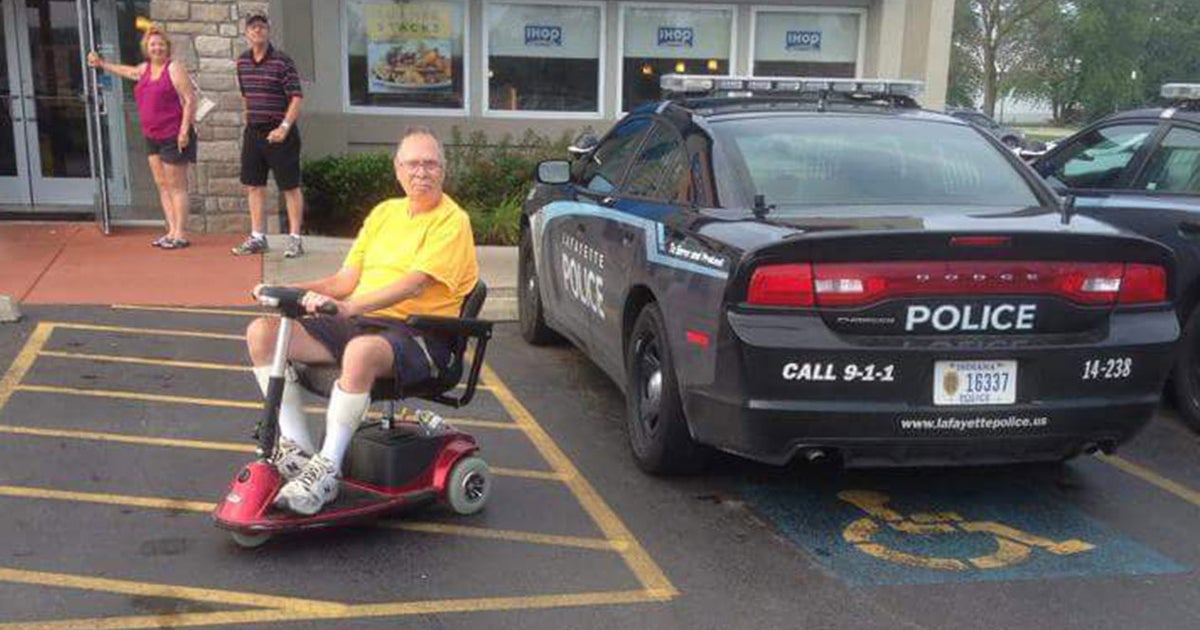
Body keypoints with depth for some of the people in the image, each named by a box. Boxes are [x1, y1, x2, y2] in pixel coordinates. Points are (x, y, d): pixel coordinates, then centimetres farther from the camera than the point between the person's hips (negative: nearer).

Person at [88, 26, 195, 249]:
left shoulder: (174, 69, -9)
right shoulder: (145, 69, 14)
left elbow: (190, 101, -15)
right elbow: (127, 71, 38)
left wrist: (185, 131, -20)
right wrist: (101, 63, 47)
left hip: (173, 137, -8)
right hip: (152, 137, 8)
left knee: (176, 186, -5)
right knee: (162, 185, 7)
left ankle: (181, 234, -2)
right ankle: (172, 231, 12)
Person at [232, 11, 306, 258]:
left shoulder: (282, 61, -10)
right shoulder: (243, 62, 9)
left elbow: (296, 97, -14)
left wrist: (284, 127, -22)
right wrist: (248, 122, 19)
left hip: (278, 131, -6)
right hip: (253, 131, 6)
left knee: (290, 187, -1)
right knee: (254, 185, 9)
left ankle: (295, 239, 6)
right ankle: (257, 238, 18)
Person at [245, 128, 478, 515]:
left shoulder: (452, 221, -3)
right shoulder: (384, 212, 20)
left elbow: (414, 284, -19)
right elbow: (345, 280, 15)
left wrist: (348, 307, -31)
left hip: (416, 331, -7)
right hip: (357, 321, 8)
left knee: (361, 351, -41)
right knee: (262, 333, -8)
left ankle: (327, 470, -26)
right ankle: (297, 450, -6)